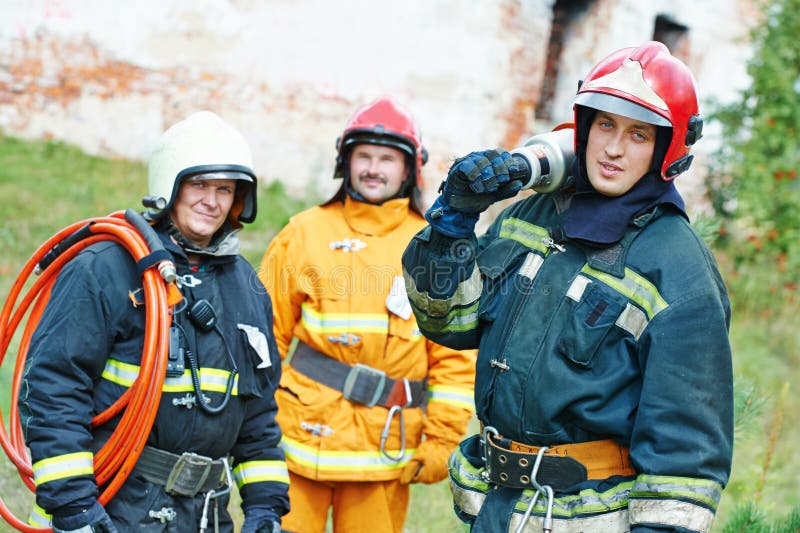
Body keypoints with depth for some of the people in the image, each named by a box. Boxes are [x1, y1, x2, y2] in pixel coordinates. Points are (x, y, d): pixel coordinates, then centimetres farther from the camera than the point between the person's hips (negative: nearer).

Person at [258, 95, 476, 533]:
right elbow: (265, 337, 8)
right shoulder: (304, 234, 6)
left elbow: (456, 356, 5)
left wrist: (442, 441, 0)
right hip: (302, 437, 0)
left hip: (386, 450, 0)